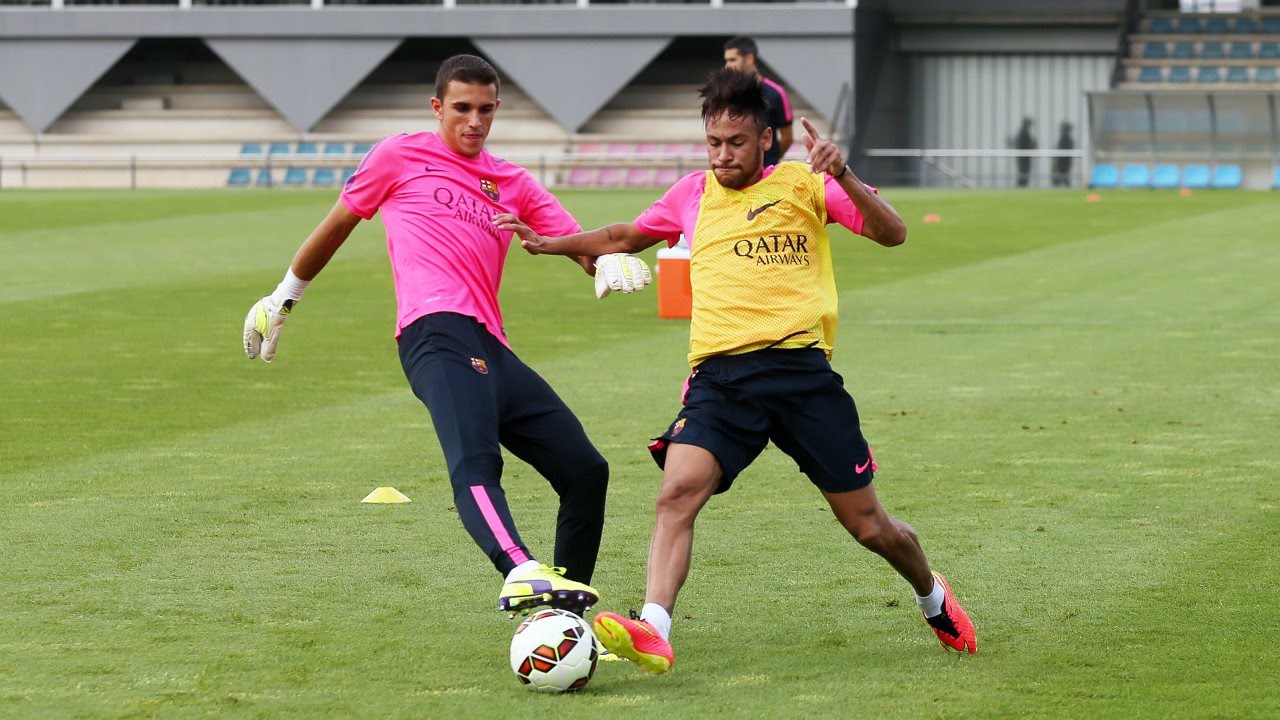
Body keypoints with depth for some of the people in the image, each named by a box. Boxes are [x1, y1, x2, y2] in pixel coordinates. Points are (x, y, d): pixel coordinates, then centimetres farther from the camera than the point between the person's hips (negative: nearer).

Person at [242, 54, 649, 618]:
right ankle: (523, 574, -56)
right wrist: (284, 296, 30)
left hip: (491, 348, 7)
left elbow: (582, 245, 19)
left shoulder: (512, 184, 26)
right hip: (437, 333, -7)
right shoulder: (400, 157, 14)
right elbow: (337, 225, 24)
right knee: (475, 464, -31)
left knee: (585, 469, 0)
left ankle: (564, 606, 11)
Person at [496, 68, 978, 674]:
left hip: (800, 368, -2)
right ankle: (652, 633, -33)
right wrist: (551, 243, 23)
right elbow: (628, 237, 33)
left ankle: (933, 597, 35)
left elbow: (892, 233, -5)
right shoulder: (694, 194, 15)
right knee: (677, 493, -24)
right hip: (718, 374, 2)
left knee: (868, 525, 5)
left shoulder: (803, 183, 5)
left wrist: (843, 179, -20)